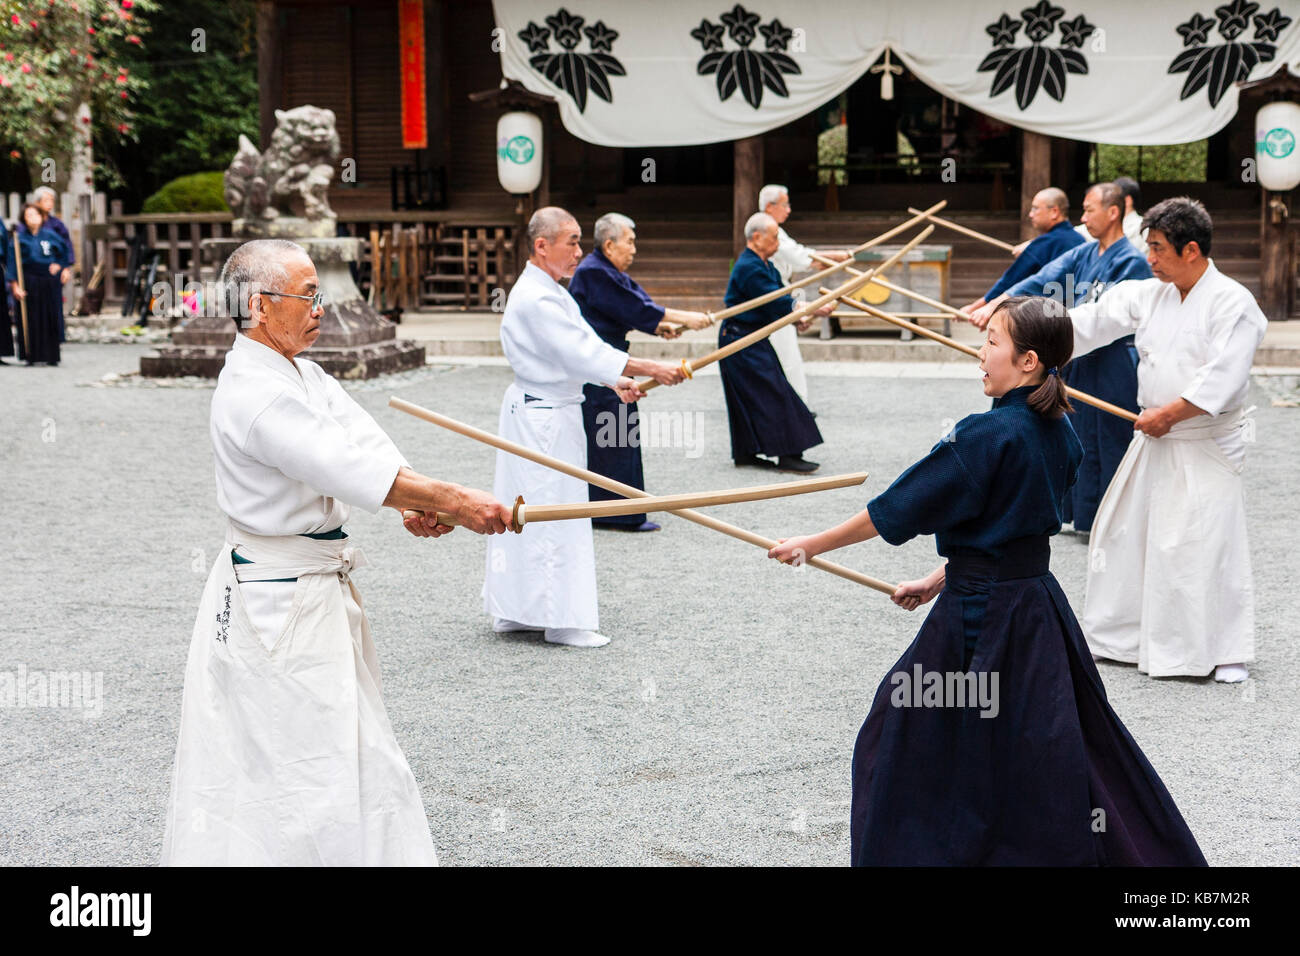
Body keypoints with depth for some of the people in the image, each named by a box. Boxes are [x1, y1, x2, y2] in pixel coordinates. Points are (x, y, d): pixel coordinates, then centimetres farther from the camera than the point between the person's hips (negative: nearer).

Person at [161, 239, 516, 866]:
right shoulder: (253, 393, -23)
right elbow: (349, 468, -29)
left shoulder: (304, 376, 10)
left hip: (319, 588, 11)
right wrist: (453, 501, -26)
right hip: (277, 601, -11)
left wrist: (414, 505, -19)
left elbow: (364, 444, -1)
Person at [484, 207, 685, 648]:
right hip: (543, 417, -11)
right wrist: (650, 370, -22)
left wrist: (616, 382, 5)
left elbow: (580, 347, 18)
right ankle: (560, 619, 4)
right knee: (553, 513, -4)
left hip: (552, 410, 11)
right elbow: (581, 352, -24)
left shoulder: (550, 292, 14)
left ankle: (512, 612, 22)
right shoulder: (536, 298, -20)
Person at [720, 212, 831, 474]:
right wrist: (814, 310, -19)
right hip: (741, 341, -10)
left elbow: (778, 301, 13)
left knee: (750, 398, 13)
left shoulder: (763, 266, 13)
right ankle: (787, 455, -8)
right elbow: (777, 303, -23)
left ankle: (745, 454, 19)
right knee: (774, 395, -10)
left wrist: (798, 318, -4)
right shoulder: (749, 268, -21)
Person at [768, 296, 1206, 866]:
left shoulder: (986, 435, -20)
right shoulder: (1056, 431, 5)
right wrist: (942, 579, 17)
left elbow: (897, 511, -15)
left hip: (985, 619, -9)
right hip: (1037, 598, 9)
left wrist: (813, 545, -5)